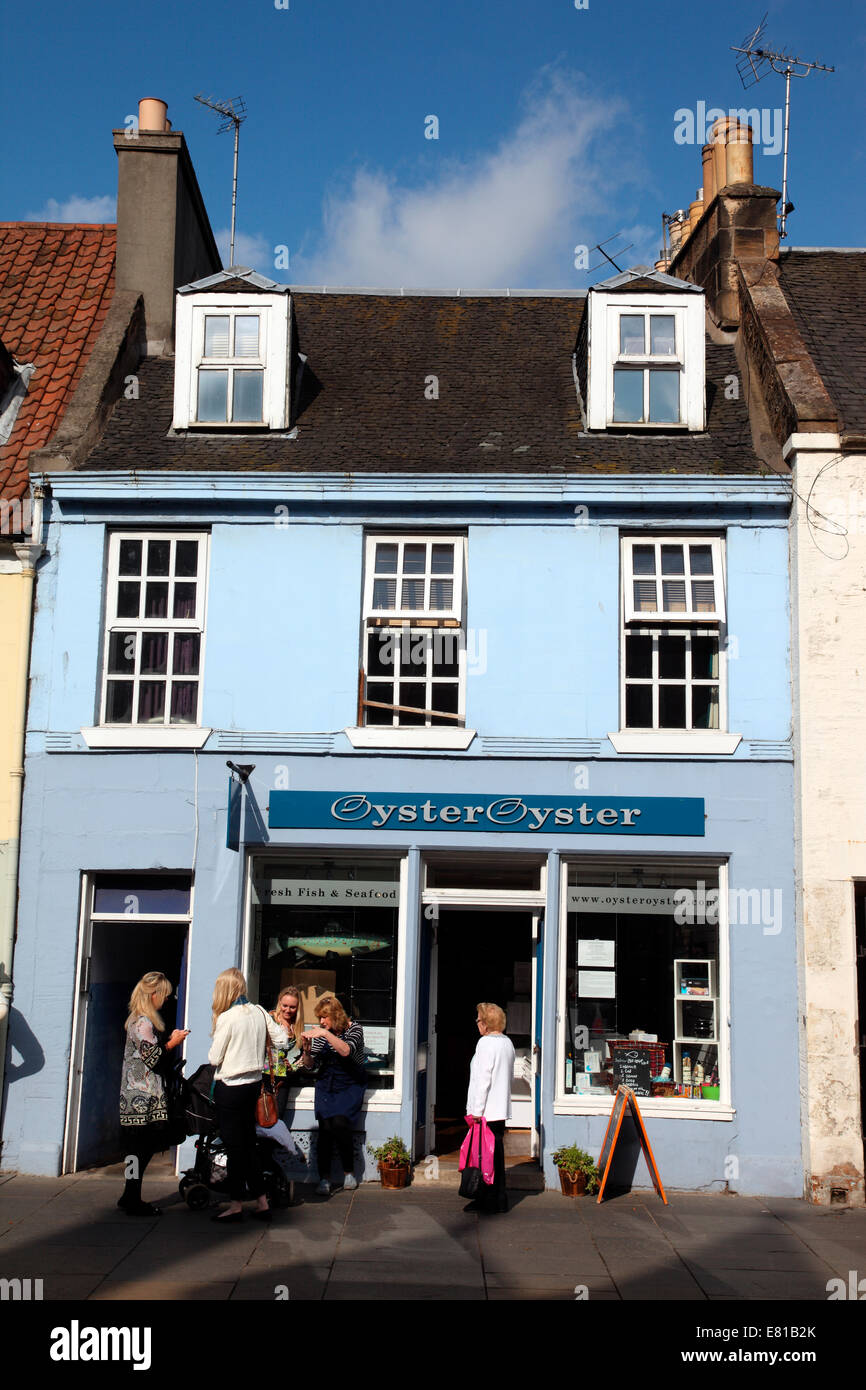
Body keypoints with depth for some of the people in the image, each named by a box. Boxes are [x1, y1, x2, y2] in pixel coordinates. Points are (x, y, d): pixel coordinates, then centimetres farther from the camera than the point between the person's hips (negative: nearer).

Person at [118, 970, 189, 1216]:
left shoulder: (140, 1020, 18)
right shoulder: (143, 1023, -15)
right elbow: (153, 1058, -18)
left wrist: (170, 1040, 13)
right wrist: (172, 1043, -7)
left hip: (140, 1096, 10)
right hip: (143, 1097, -10)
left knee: (141, 1147, 13)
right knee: (141, 1147, -6)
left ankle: (131, 1198, 18)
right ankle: (133, 1202, -1)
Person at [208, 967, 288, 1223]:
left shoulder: (227, 1018, -16)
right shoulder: (259, 1013, 1)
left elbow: (214, 1058, -12)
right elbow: (282, 1041, 7)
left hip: (230, 1087, -6)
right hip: (254, 1084, 6)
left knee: (234, 1147, 2)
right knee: (249, 1143, 15)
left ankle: (236, 1205, 10)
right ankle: (262, 1203, 17)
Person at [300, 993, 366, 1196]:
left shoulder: (354, 1029, -5)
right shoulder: (320, 1033, 6)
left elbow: (346, 1051, -24)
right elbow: (311, 1065, 9)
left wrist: (326, 1034, -30)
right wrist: (307, 1051, -11)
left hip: (350, 1084, -3)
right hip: (326, 1085, 3)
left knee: (339, 1123, -20)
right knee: (325, 1125, -16)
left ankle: (349, 1172, -2)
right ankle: (324, 1178, -13)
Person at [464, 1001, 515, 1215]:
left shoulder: (486, 1043, -13)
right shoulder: (507, 1043, 13)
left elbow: (483, 1079, -17)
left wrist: (476, 1111, -16)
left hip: (487, 1111, -9)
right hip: (502, 1108, 9)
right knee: (496, 1155, 12)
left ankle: (488, 1200, 1)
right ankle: (498, 1200, 17)